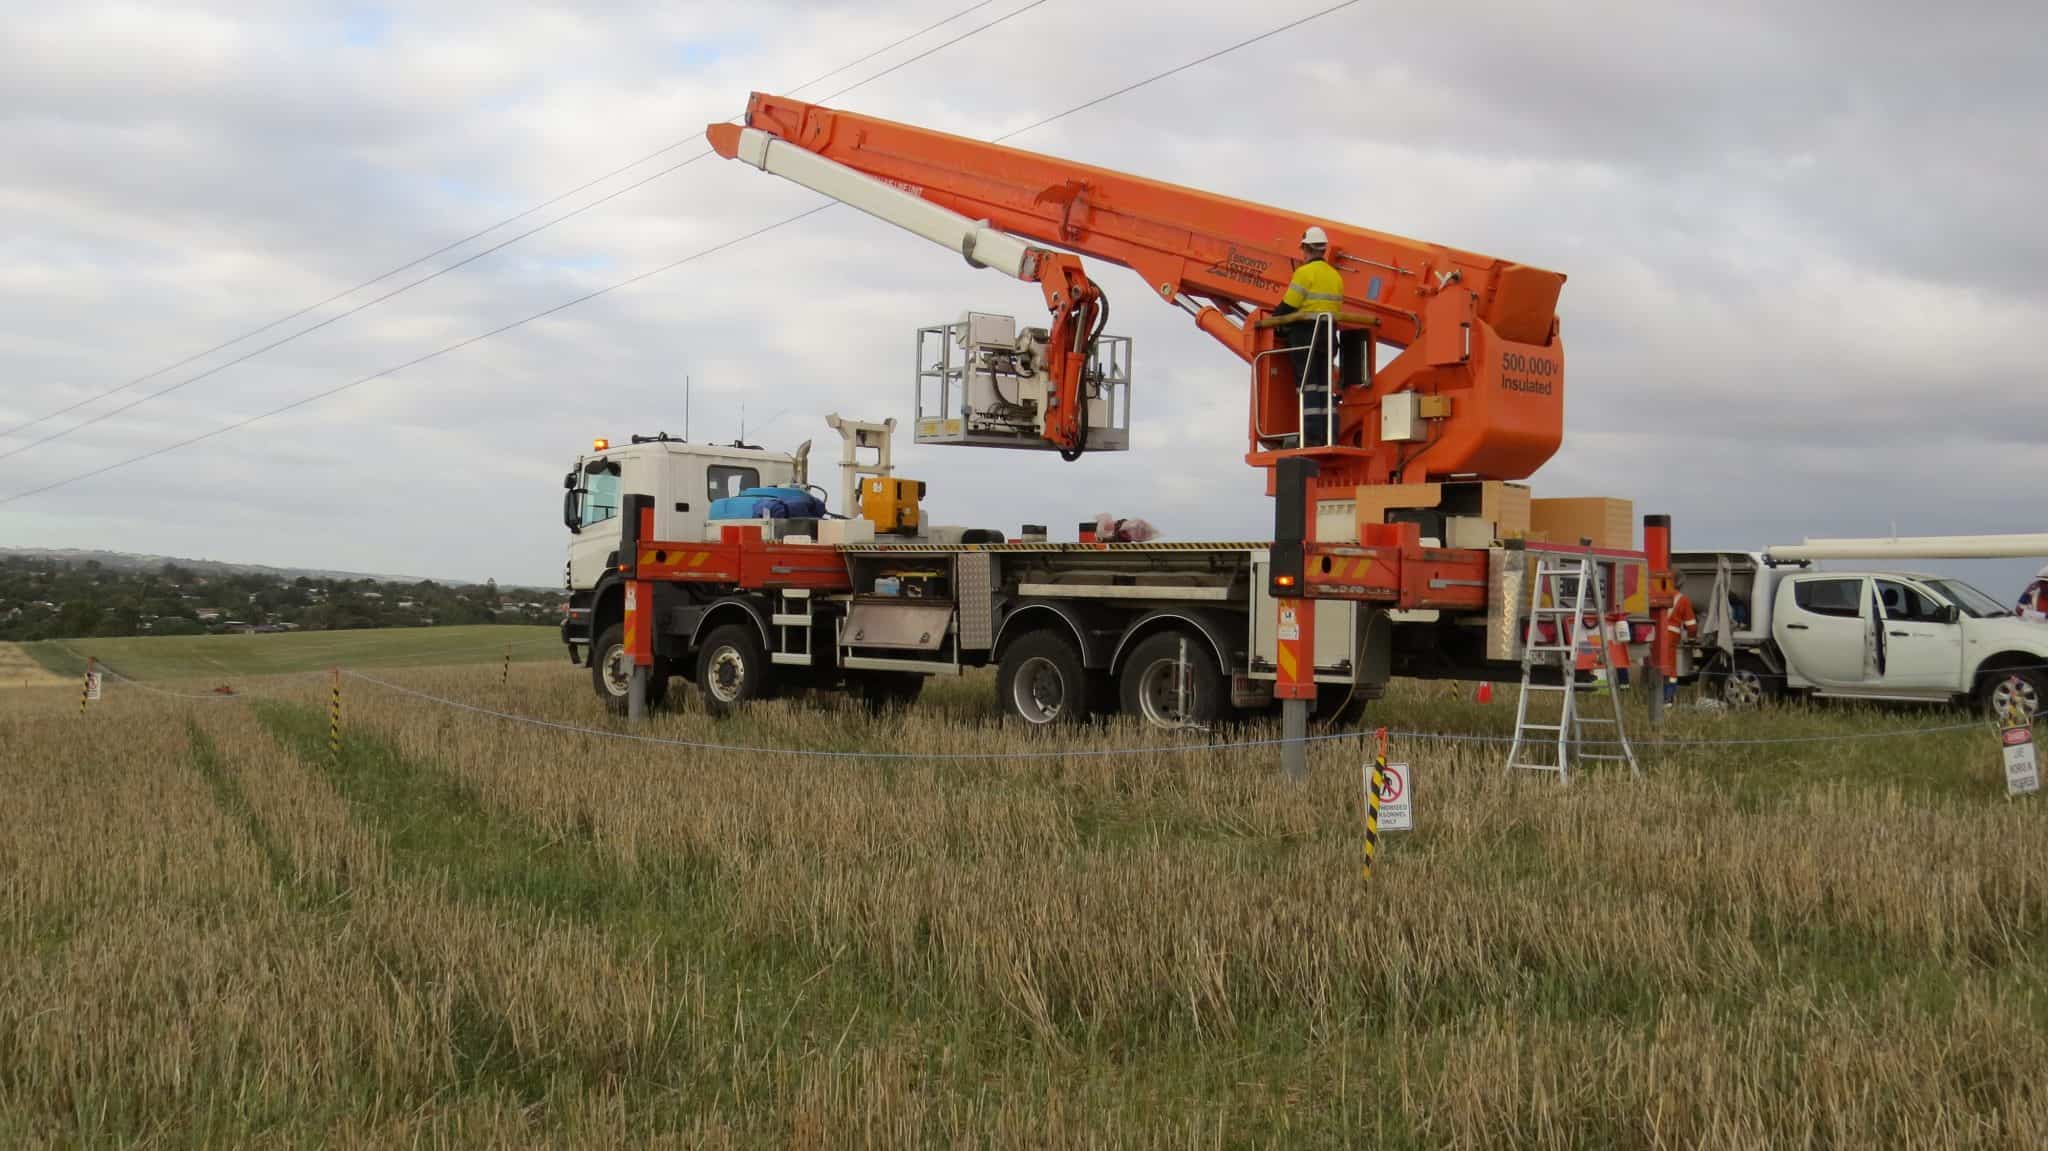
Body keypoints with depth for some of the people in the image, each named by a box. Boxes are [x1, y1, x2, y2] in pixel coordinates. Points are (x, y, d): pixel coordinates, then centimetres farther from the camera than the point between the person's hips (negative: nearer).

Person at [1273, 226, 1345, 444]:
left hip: (1304, 334, -7)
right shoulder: (1335, 275, 15)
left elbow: (1288, 306, -11)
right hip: (1327, 336, 7)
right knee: (1324, 385, 9)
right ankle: (1328, 434, 6)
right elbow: (1336, 308, 15)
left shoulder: (1305, 272, -9)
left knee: (1308, 385, -8)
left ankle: (1312, 435, -13)